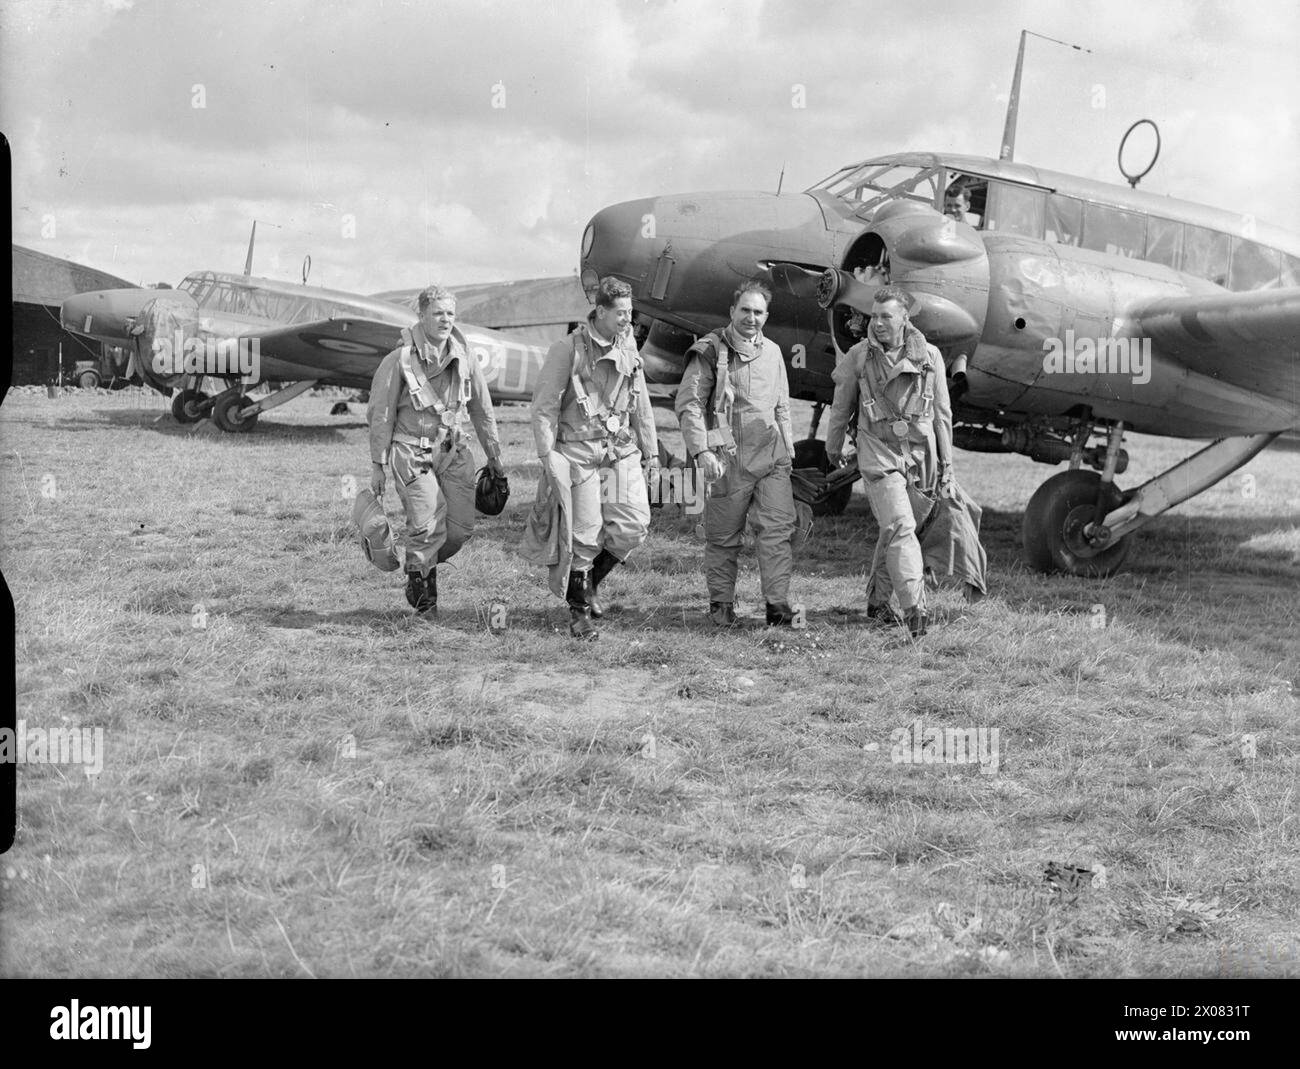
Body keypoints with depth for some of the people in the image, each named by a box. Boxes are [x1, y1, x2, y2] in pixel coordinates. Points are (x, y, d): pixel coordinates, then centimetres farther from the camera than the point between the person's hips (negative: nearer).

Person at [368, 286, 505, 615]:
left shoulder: (464, 360, 5)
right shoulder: (399, 360, -8)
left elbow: (482, 410, 16)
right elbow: (380, 415, -3)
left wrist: (494, 455, 19)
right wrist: (377, 465, -2)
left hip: (454, 452, 4)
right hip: (412, 454, -4)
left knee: (461, 526, -3)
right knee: (428, 525, -14)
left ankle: (430, 563, 27)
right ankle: (418, 579, 12)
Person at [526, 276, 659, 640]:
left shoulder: (628, 348, 9)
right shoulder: (567, 349, -9)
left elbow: (641, 404, 18)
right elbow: (544, 407, -8)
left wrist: (651, 452, 17)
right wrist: (547, 457, -13)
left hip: (622, 450, 5)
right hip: (579, 453, -5)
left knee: (634, 523, -7)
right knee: (584, 534, -3)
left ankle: (591, 579, 19)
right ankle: (579, 610, 15)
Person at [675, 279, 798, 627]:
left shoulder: (772, 352, 15)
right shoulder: (710, 351, -3)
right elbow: (689, 404, -8)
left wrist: (788, 446, 21)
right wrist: (702, 451, -16)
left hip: (772, 456, 4)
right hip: (729, 457, -4)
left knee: (779, 527, -7)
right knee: (724, 535, 4)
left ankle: (777, 604, -6)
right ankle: (721, 603, 18)